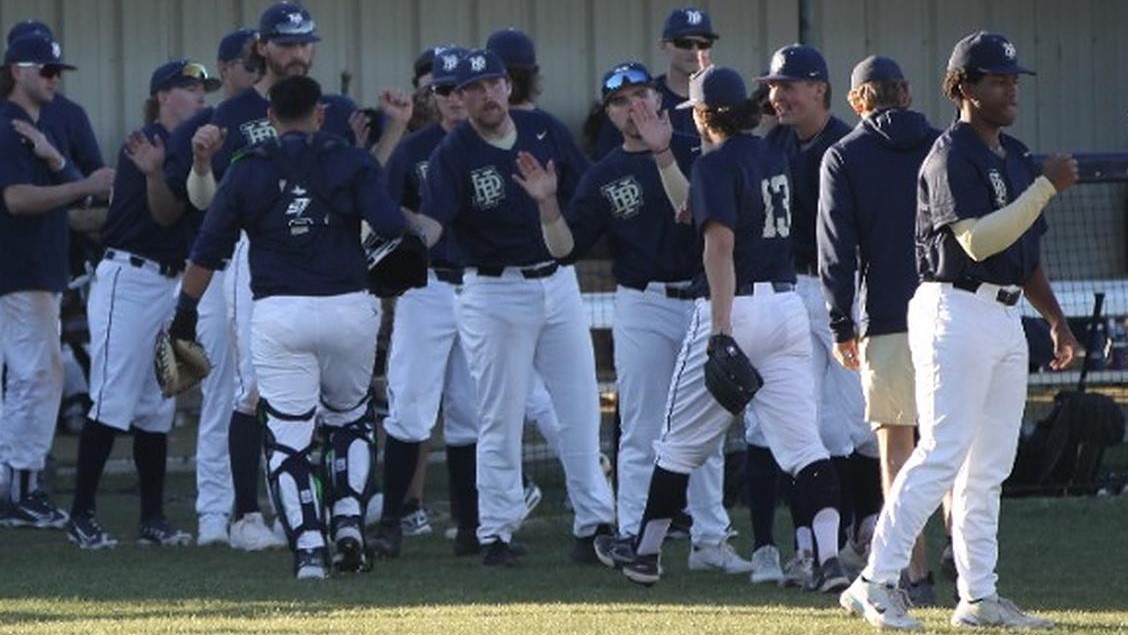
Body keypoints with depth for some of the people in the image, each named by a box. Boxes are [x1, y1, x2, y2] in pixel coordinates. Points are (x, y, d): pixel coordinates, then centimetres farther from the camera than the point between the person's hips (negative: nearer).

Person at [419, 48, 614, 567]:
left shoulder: (542, 130, 1)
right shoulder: (453, 155, -13)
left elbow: (582, 194, 12)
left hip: (558, 282, 4)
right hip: (495, 291, -4)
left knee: (581, 407, 4)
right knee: (499, 418, 0)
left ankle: (594, 524, 9)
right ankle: (496, 533, 7)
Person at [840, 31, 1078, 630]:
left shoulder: (1014, 156, 17)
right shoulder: (951, 156, -11)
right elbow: (979, 239, -24)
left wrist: (1054, 318, 14)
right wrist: (1047, 185, -22)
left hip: (1005, 317, 9)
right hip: (957, 310, -9)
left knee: (990, 464, 8)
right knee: (942, 452, -14)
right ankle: (876, 583, -13)